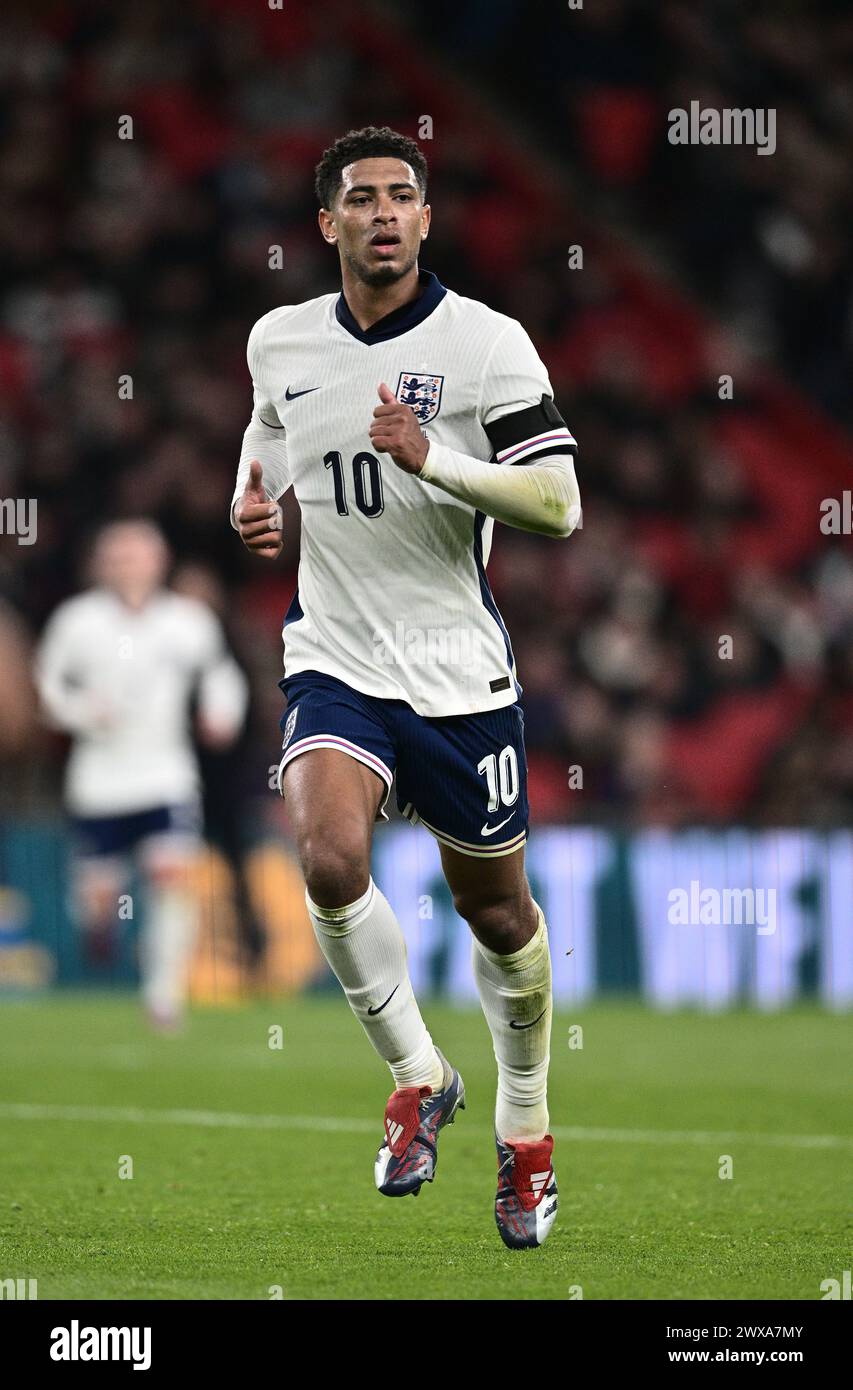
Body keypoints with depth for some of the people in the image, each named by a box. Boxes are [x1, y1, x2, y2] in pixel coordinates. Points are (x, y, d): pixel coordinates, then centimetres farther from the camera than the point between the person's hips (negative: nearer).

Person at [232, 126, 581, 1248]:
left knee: (496, 910, 9)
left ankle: (525, 1131, 32)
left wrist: (430, 457, -25)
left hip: (458, 670, -2)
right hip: (335, 661, 2)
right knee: (330, 861, -24)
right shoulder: (280, 340, 4)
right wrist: (254, 496, 6)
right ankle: (418, 1077, -1)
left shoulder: (487, 342, -9)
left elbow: (558, 504, -14)